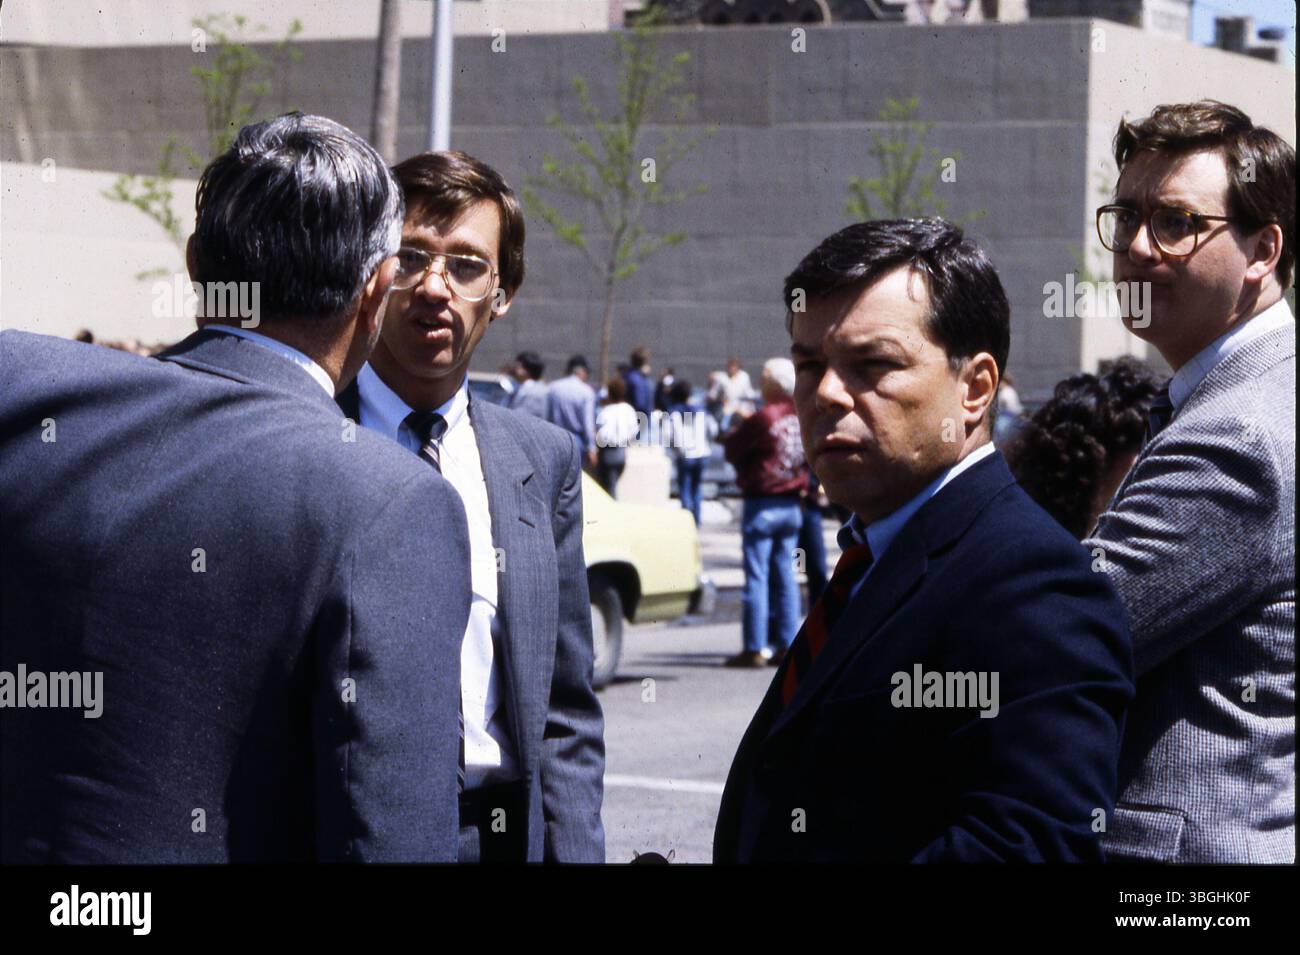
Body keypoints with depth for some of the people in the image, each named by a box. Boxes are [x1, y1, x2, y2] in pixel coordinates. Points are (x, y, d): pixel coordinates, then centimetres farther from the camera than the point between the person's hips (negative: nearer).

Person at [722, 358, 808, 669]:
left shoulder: (763, 418, -16)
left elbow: (733, 449, -7)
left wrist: (737, 426, 14)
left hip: (762, 505, -7)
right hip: (792, 505, 7)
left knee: (756, 576, -3)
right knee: (785, 576, 10)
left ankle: (754, 648, -3)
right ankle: (786, 645, 11)